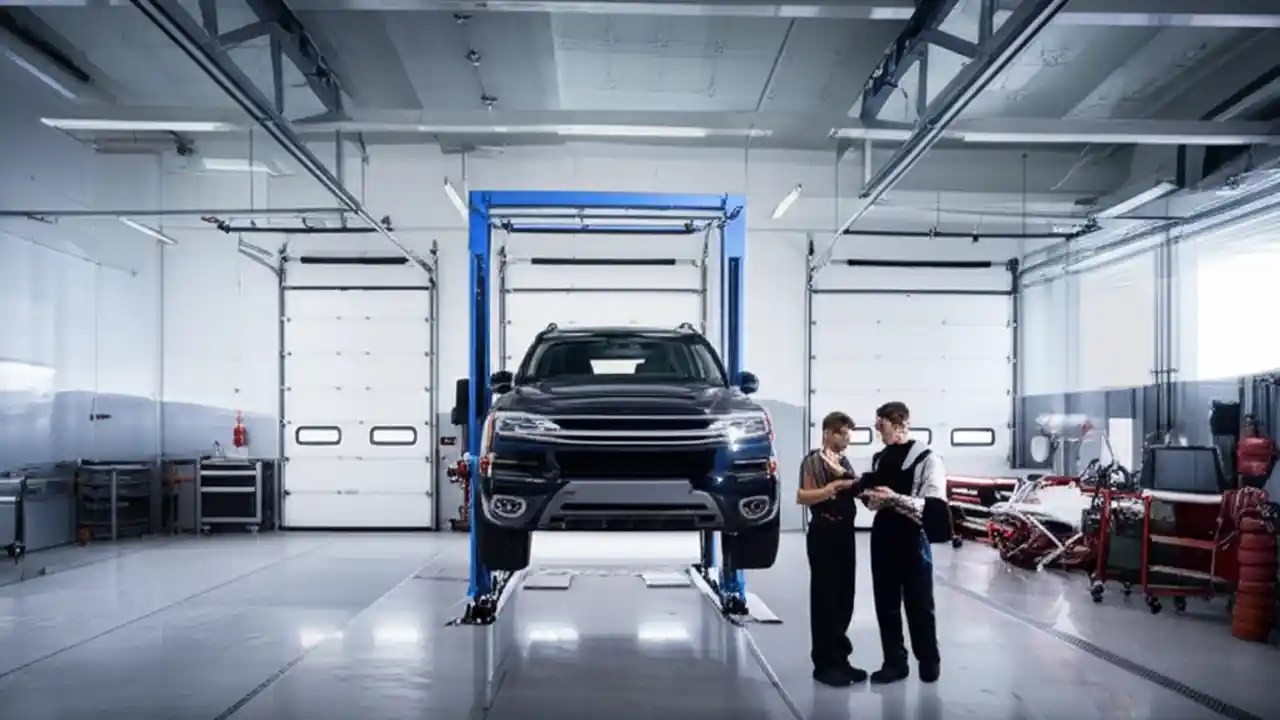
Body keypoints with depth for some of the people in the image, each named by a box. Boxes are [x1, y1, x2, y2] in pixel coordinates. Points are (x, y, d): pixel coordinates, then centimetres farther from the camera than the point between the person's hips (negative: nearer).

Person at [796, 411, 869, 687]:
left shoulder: (844, 462, 14)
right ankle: (824, 663, 5)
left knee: (845, 599, 10)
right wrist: (835, 486, -21)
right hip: (824, 533, -8)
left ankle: (839, 658, 19)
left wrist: (863, 488, 0)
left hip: (845, 532, 8)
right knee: (825, 599, -2)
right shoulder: (813, 460, -9)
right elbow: (802, 497, -18)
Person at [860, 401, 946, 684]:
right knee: (886, 604, 11)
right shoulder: (879, 458, 10)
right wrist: (867, 493, -3)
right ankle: (894, 662, 22)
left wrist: (896, 498, -24)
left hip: (912, 538, -6)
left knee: (919, 605, 5)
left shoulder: (926, 458, -11)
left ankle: (929, 661, 23)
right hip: (883, 536, 6)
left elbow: (936, 506, -17)